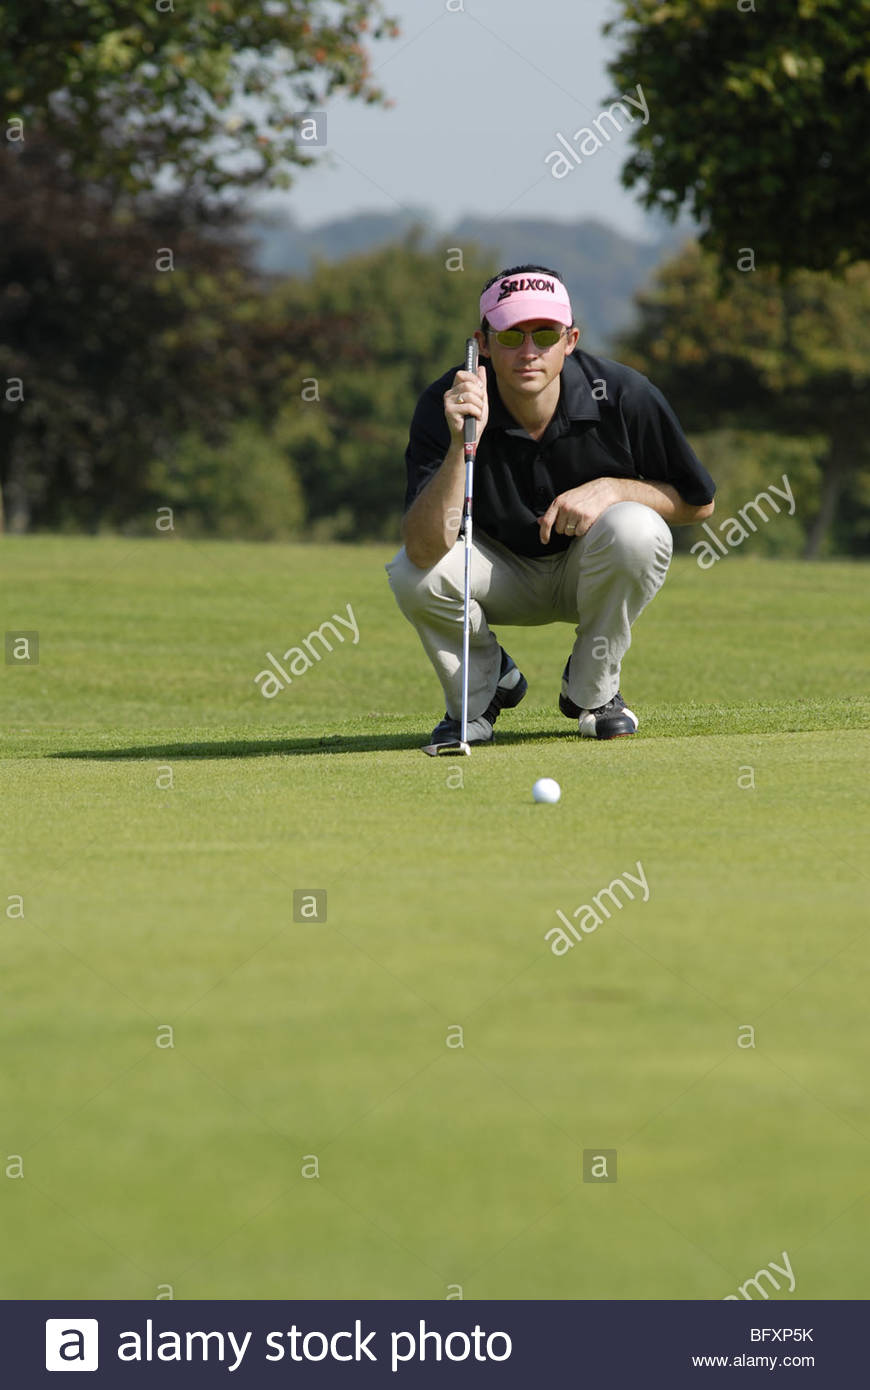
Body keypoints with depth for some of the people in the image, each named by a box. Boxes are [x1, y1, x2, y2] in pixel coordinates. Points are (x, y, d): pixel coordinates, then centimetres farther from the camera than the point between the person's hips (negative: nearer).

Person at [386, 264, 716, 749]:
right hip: (501, 575, 0)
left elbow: (699, 503, -8)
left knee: (637, 531, -33)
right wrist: (460, 445, -47)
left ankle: (593, 690, -7)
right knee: (411, 574, -30)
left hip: (589, 575, 0)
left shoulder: (623, 395, -22)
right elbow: (424, 550, -35)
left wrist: (610, 489, -26)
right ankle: (478, 692, 3)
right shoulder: (444, 407, -24)